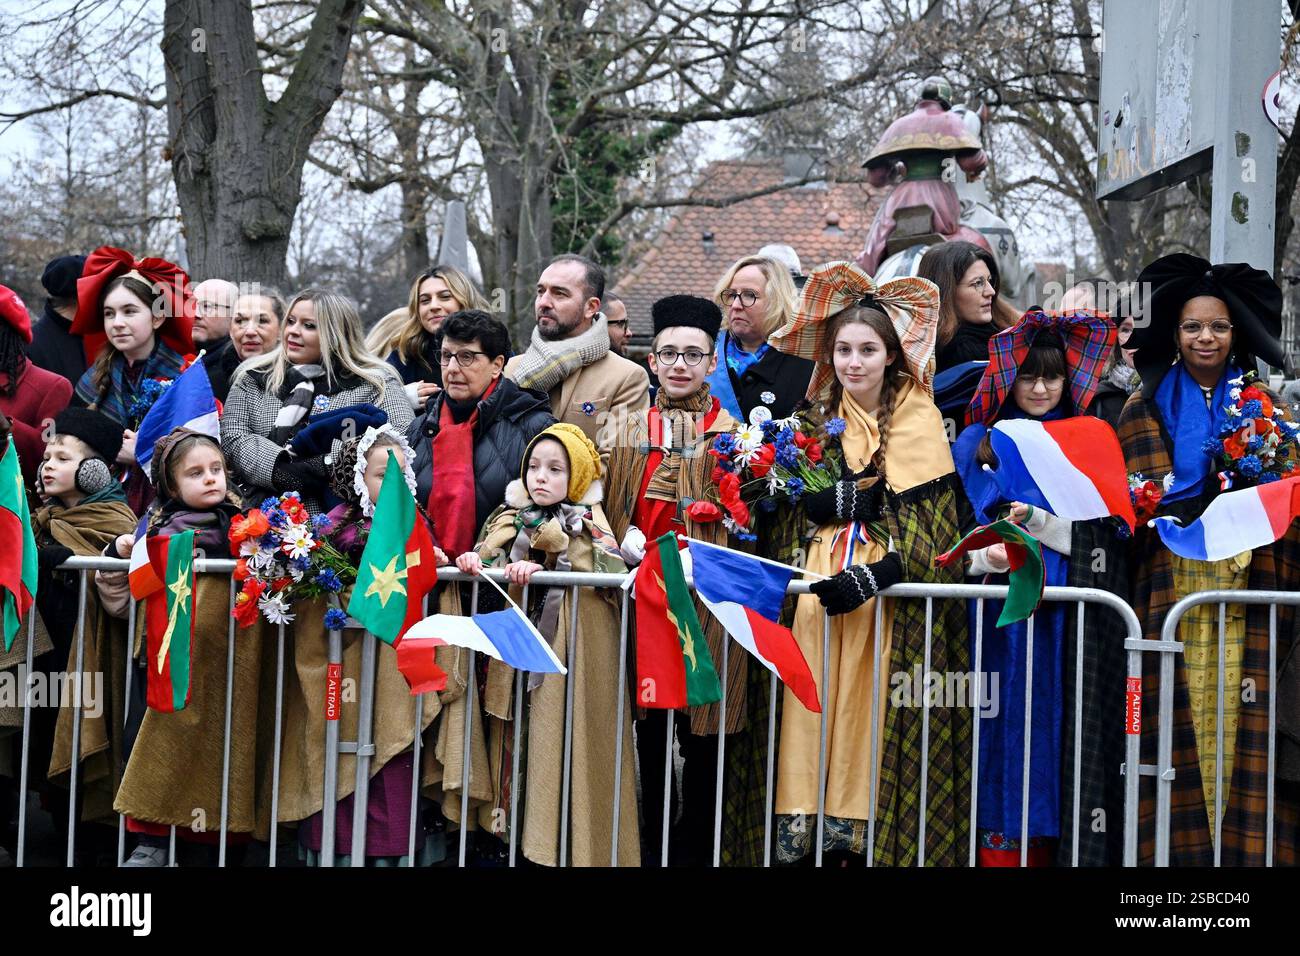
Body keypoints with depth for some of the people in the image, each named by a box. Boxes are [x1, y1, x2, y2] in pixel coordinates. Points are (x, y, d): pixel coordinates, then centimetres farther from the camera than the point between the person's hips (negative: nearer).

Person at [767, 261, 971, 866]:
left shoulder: (917, 416, 0)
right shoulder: (821, 417, 13)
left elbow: (931, 523, -8)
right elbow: (799, 503, 6)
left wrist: (873, 573, -21)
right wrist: (864, 497, -11)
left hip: (891, 584, -3)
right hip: (822, 571, 3)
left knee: (869, 696, -16)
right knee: (812, 686, -14)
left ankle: (852, 817, -12)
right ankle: (799, 816, -14)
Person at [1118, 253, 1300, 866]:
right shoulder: (1145, 409, 10)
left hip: (1247, 591, 1)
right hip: (1172, 587, -1)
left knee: (1242, 717, -5)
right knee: (1178, 718, -6)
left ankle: (1242, 840, -1)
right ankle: (1181, 845, -2)